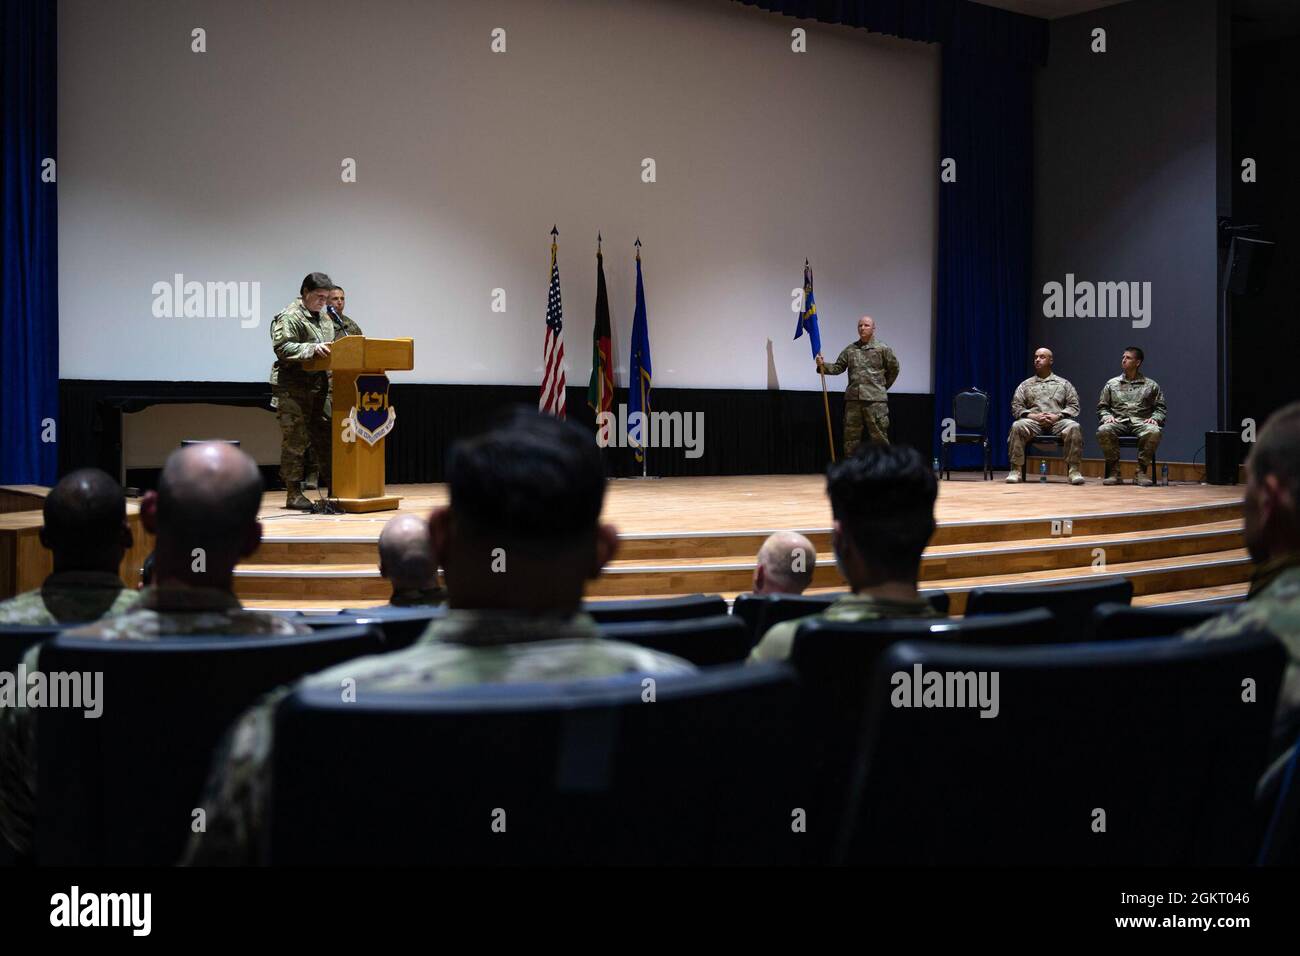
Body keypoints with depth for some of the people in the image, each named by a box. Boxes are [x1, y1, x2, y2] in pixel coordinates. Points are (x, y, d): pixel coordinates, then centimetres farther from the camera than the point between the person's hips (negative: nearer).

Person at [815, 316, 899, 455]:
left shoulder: (883, 349, 0)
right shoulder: (850, 349, 10)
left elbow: (893, 369, 8)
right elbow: (838, 367, 8)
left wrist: (883, 386, 11)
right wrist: (823, 365, -9)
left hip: (875, 400, -4)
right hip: (853, 399, 4)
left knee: (879, 436, -2)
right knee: (850, 436, 8)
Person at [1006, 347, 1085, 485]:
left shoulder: (1063, 384, 20)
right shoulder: (1025, 385, 21)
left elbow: (1073, 406, 11)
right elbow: (1016, 407, 11)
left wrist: (1057, 416, -8)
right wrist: (1033, 416, -8)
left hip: (1057, 421, 0)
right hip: (1033, 421, 0)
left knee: (1073, 427, -34)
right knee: (1017, 426, -34)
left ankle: (1074, 470, -31)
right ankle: (1015, 470, -31)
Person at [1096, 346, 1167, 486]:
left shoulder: (1151, 385, 17)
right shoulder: (1111, 384, 19)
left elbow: (1160, 408, 13)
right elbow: (1101, 407, 17)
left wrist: (1155, 418, -8)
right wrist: (1107, 416, -4)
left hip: (1141, 422, -1)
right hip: (1118, 422, 1)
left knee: (1153, 432, -38)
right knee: (1103, 431, -35)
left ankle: (1142, 472, -26)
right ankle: (1114, 472, -25)